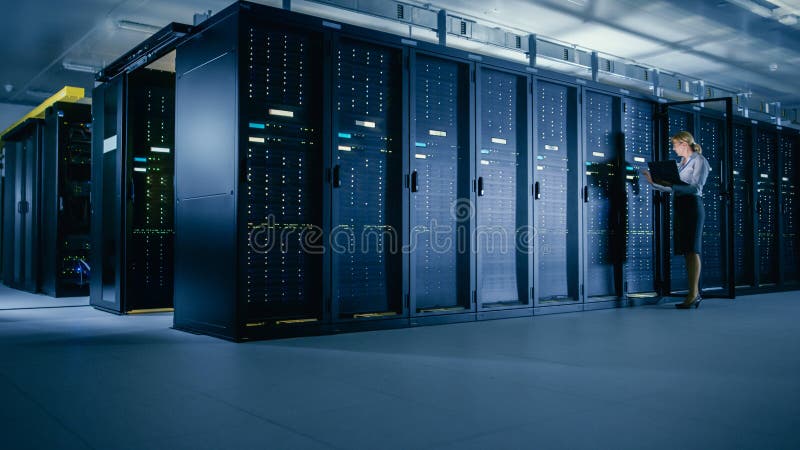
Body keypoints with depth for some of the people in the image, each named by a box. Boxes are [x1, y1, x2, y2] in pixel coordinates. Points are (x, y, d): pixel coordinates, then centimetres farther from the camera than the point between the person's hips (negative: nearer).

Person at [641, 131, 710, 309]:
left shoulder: (699, 160, -1)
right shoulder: (680, 163, 22)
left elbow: (696, 187, -13)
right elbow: (672, 187, 19)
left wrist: (672, 184, -21)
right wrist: (653, 182, 11)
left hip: (692, 205, -8)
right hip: (679, 206, 8)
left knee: (692, 250, -12)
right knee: (687, 251, 5)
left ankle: (693, 294, -14)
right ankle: (695, 293, 8)